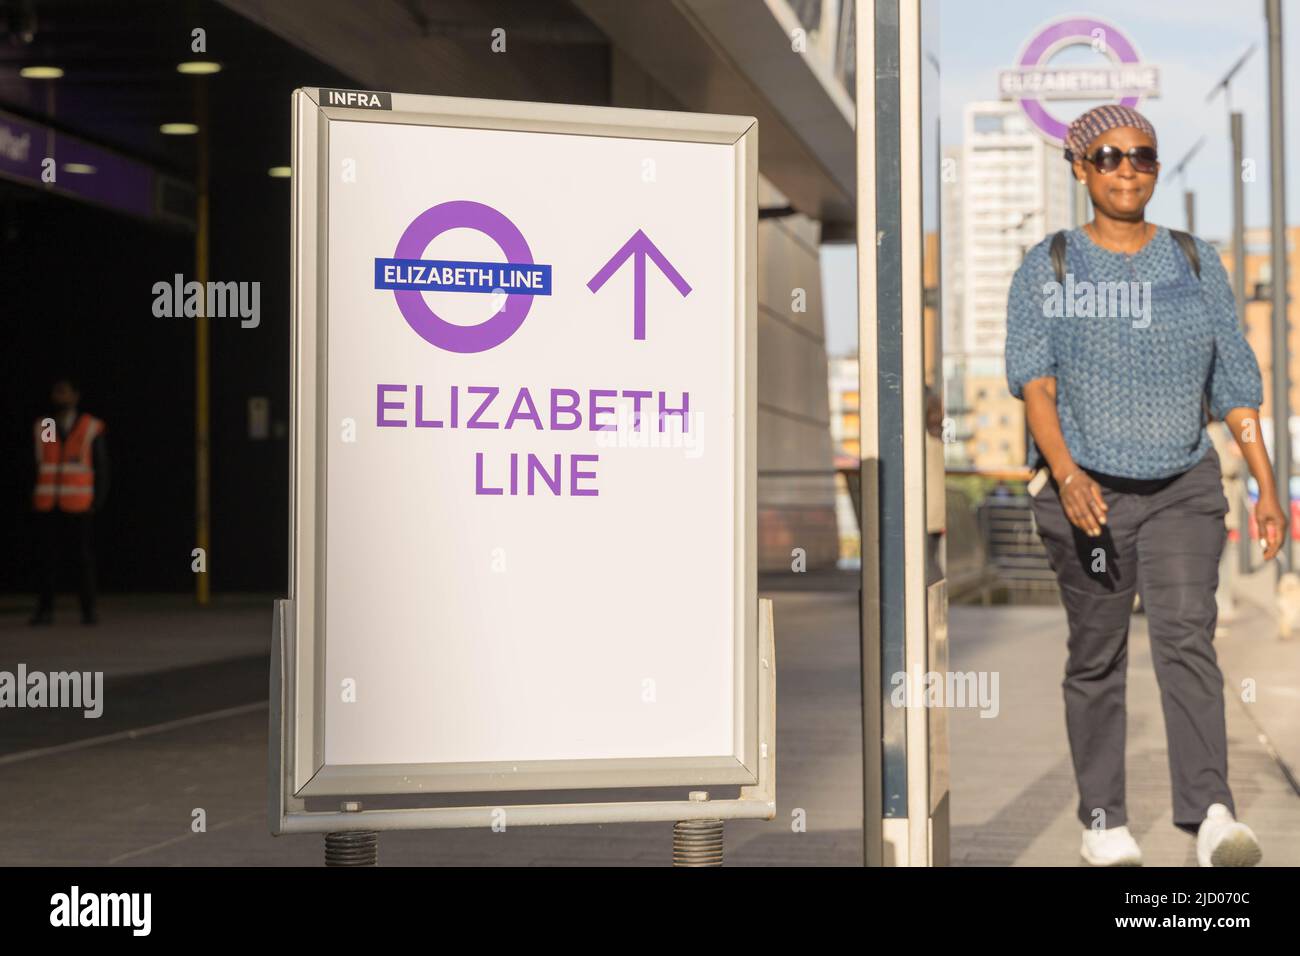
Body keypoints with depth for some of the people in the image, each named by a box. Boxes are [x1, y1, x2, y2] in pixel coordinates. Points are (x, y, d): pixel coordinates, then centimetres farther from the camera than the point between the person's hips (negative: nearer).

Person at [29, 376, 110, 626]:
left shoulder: (91, 428, 4)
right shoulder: (41, 428, 9)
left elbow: (101, 467, 5)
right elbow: (33, 465, 11)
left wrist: (97, 501, -3)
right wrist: (33, 500, 3)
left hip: (78, 506, -2)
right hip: (47, 506, 2)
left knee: (84, 558, -2)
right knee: (46, 558, -2)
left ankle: (88, 611, 4)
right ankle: (45, 610, 2)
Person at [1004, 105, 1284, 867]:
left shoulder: (1197, 264, 7)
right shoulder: (1048, 269, 1)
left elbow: (1235, 384, 8)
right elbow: (1034, 381, -10)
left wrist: (1268, 488, 2)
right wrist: (1067, 475, -26)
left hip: (1183, 489, 1)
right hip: (1087, 491, -1)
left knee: (1188, 635, -15)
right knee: (1098, 656, 4)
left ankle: (1211, 815, -24)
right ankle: (1104, 820, 17)